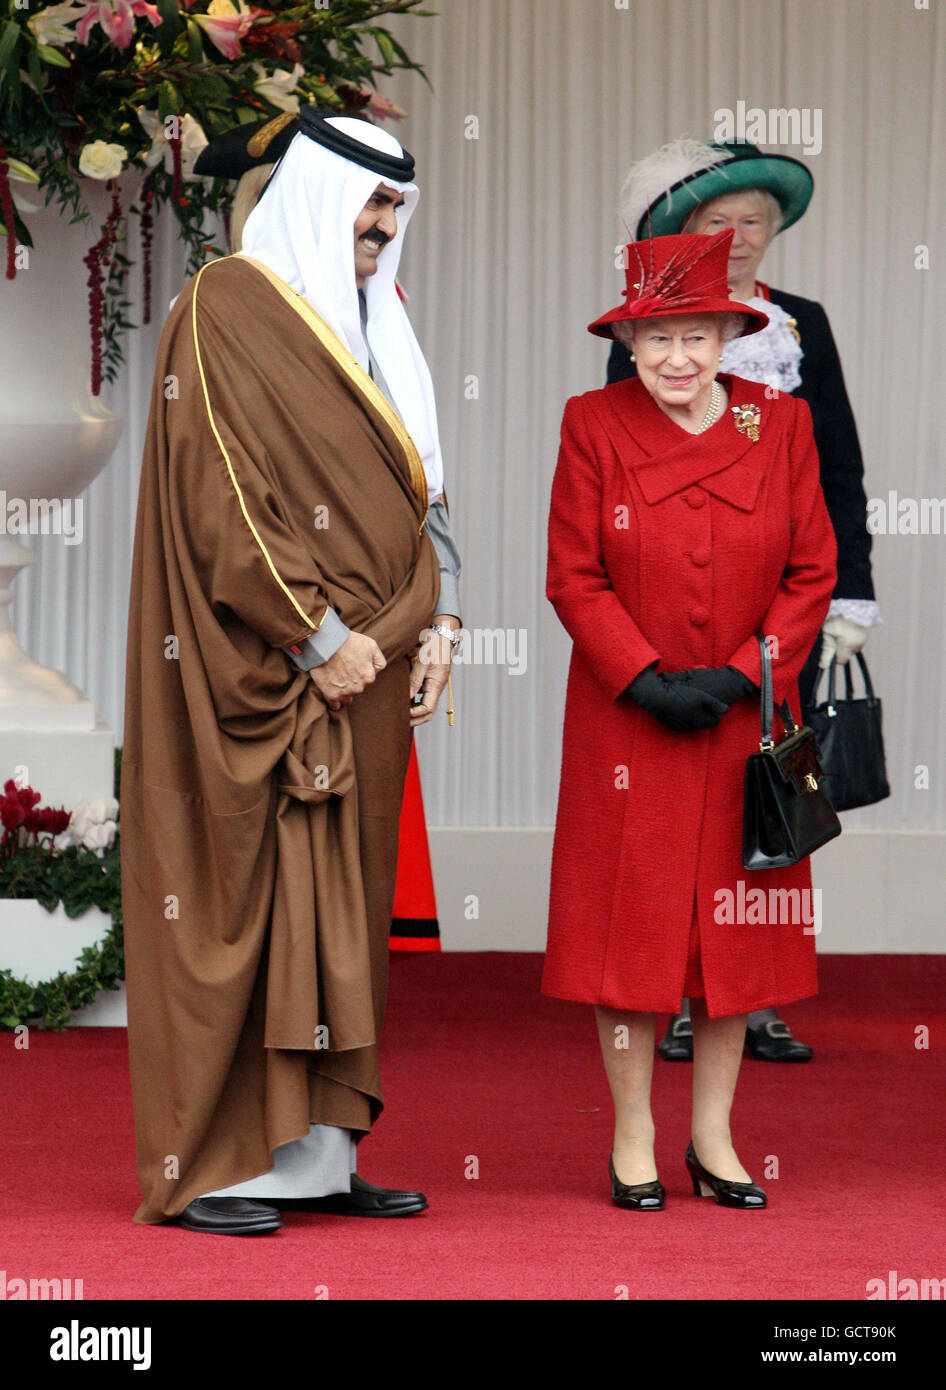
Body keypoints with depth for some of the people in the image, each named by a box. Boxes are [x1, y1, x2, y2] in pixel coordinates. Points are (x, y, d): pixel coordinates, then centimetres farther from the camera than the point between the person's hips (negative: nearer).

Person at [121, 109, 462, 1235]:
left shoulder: (367, 329, 18)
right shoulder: (226, 308, -8)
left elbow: (404, 498, 22)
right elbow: (222, 495, -16)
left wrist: (430, 624, 7)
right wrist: (316, 636, -18)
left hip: (362, 673, 8)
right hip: (261, 673, -8)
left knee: (337, 908, 7)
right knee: (240, 898, -7)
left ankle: (314, 1152, 10)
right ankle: (205, 1168, -4)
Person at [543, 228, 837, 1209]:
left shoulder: (780, 424, 0)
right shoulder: (593, 426, -4)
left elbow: (813, 574, 0)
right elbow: (573, 578, -4)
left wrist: (740, 676, -11)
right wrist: (647, 680, -14)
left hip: (746, 718, 2)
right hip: (626, 723, -2)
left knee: (735, 931, 6)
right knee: (628, 924, 1)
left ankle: (714, 1139, 17)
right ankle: (632, 1139, 12)